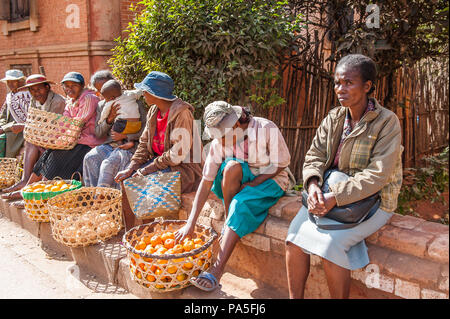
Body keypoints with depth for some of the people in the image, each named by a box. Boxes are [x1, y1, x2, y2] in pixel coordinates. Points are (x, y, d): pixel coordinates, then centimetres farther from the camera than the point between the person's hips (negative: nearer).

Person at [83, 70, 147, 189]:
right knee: (90, 158, -24)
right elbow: (98, 133, 11)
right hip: (109, 144, 5)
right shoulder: (101, 105, 16)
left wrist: (126, 136, -11)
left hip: (128, 145, -5)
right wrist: (109, 119, -8)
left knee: (108, 164, -31)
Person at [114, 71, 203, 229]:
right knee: (127, 179, -5)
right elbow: (144, 144, 8)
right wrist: (130, 168, -6)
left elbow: (177, 154, -23)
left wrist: (148, 169, -19)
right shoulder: (154, 112, 7)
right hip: (161, 161, 9)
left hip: (184, 167, -8)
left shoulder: (181, 113, -20)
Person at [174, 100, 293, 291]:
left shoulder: (266, 129, -21)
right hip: (239, 181, 3)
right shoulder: (219, 141, -12)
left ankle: (217, 270, -32)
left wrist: (252, 184, -21)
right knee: (231, 167, -31)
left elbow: (282, 163, -12)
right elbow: (206, 182, -15)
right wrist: (190, 223, -22)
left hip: (271, 179, -3)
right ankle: (229, 223, -15)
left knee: (241, 204, -33)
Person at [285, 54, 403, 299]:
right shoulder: (334, 118, 6)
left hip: (371, 201, -5)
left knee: (329, 243, -27)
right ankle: (295, 298, -2)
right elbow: (314, 156, 3)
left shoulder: (387, 122, -11)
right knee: (294, 235, -15)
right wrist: (313, 184, -19)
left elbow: (377, 175, -19)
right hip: (329, 195, 5)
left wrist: (335, 197, -26)